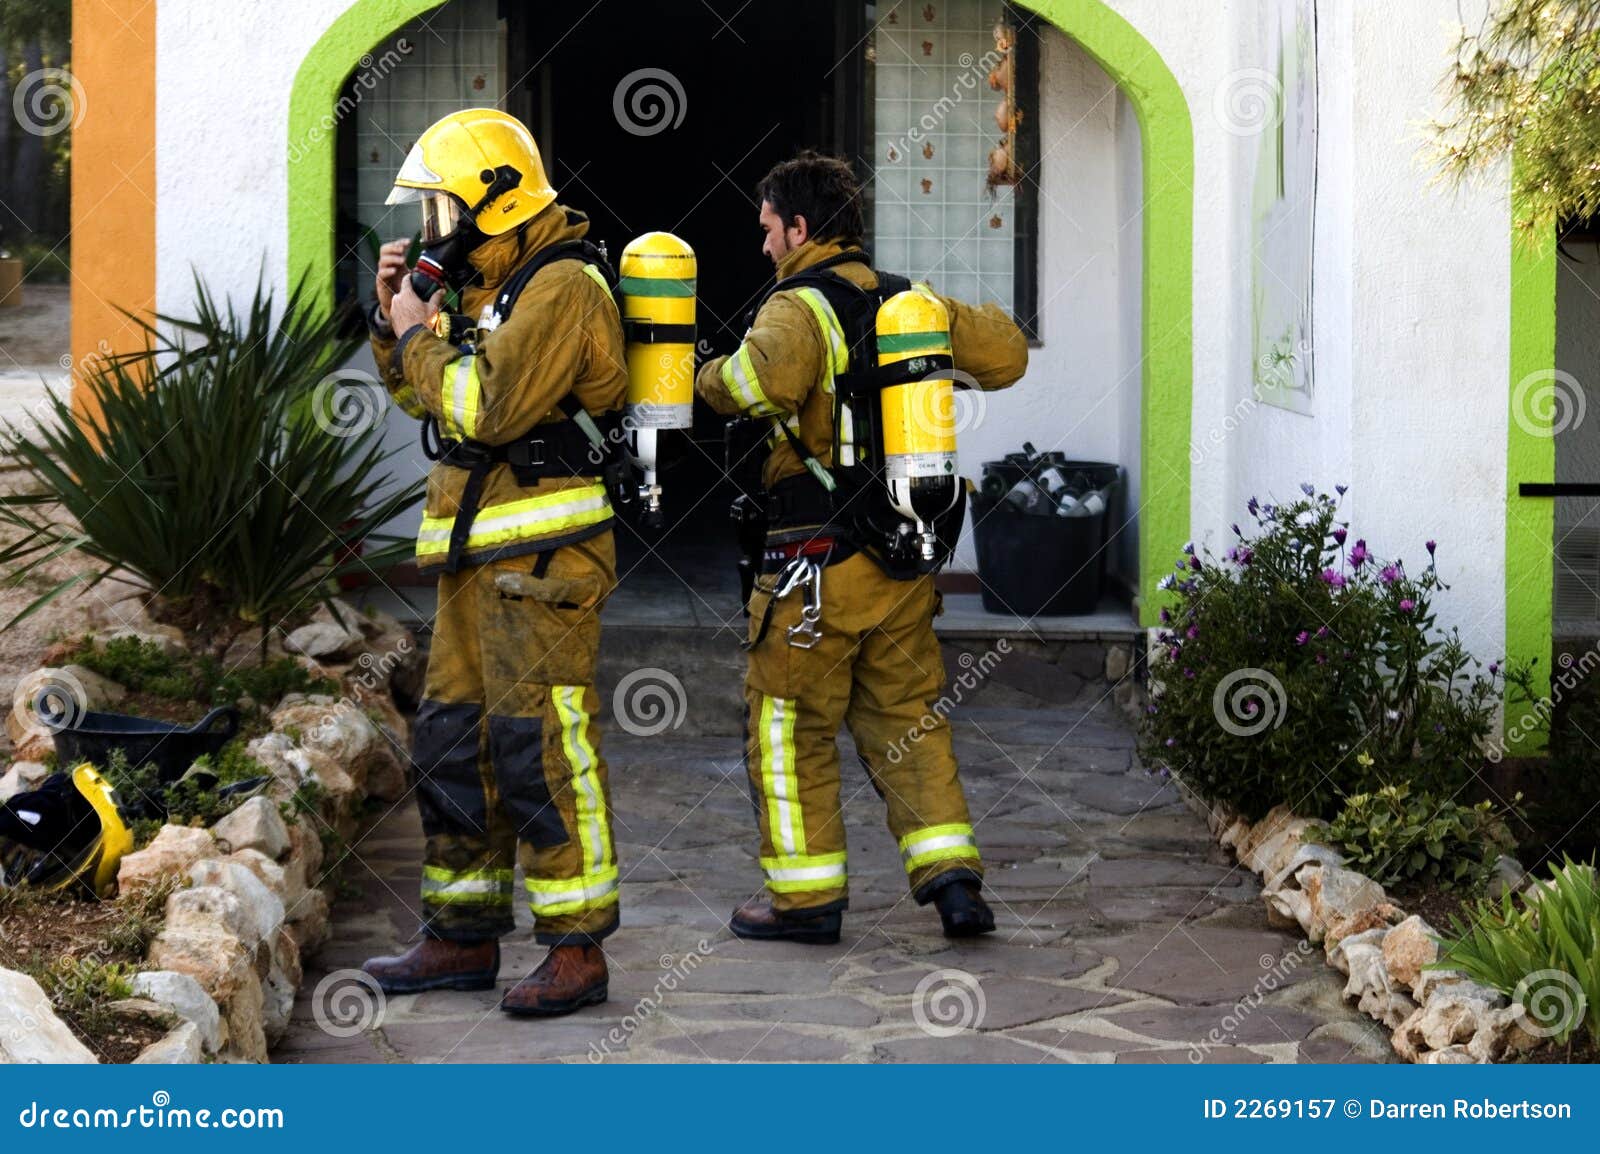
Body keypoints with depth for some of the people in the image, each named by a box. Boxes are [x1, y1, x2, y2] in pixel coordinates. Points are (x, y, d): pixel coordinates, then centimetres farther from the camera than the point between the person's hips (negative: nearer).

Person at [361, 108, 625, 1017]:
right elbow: (428, 397, 26)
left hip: (541, 556, -10)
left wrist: (421, 335, -7)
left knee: (542, 744, -10)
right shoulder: (491, 283, 18)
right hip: (479, 553, 10)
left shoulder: (561, 287, -13)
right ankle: (464, 938, 21)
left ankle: (577, 949, -5)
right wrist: (396, 316, 11)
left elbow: (483, 409, -22)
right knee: (454, 744, 13)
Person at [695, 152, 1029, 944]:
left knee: (789, 725, 7)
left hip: (819, 561, -6)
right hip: (907, 561, 6)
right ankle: (950, 874, 5)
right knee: (907, 717, 15)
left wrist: (714, 379, -13)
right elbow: (1006, 353, 14)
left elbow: (766, 379, -34)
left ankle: (806, 894, 11)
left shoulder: (800, 306, -13)